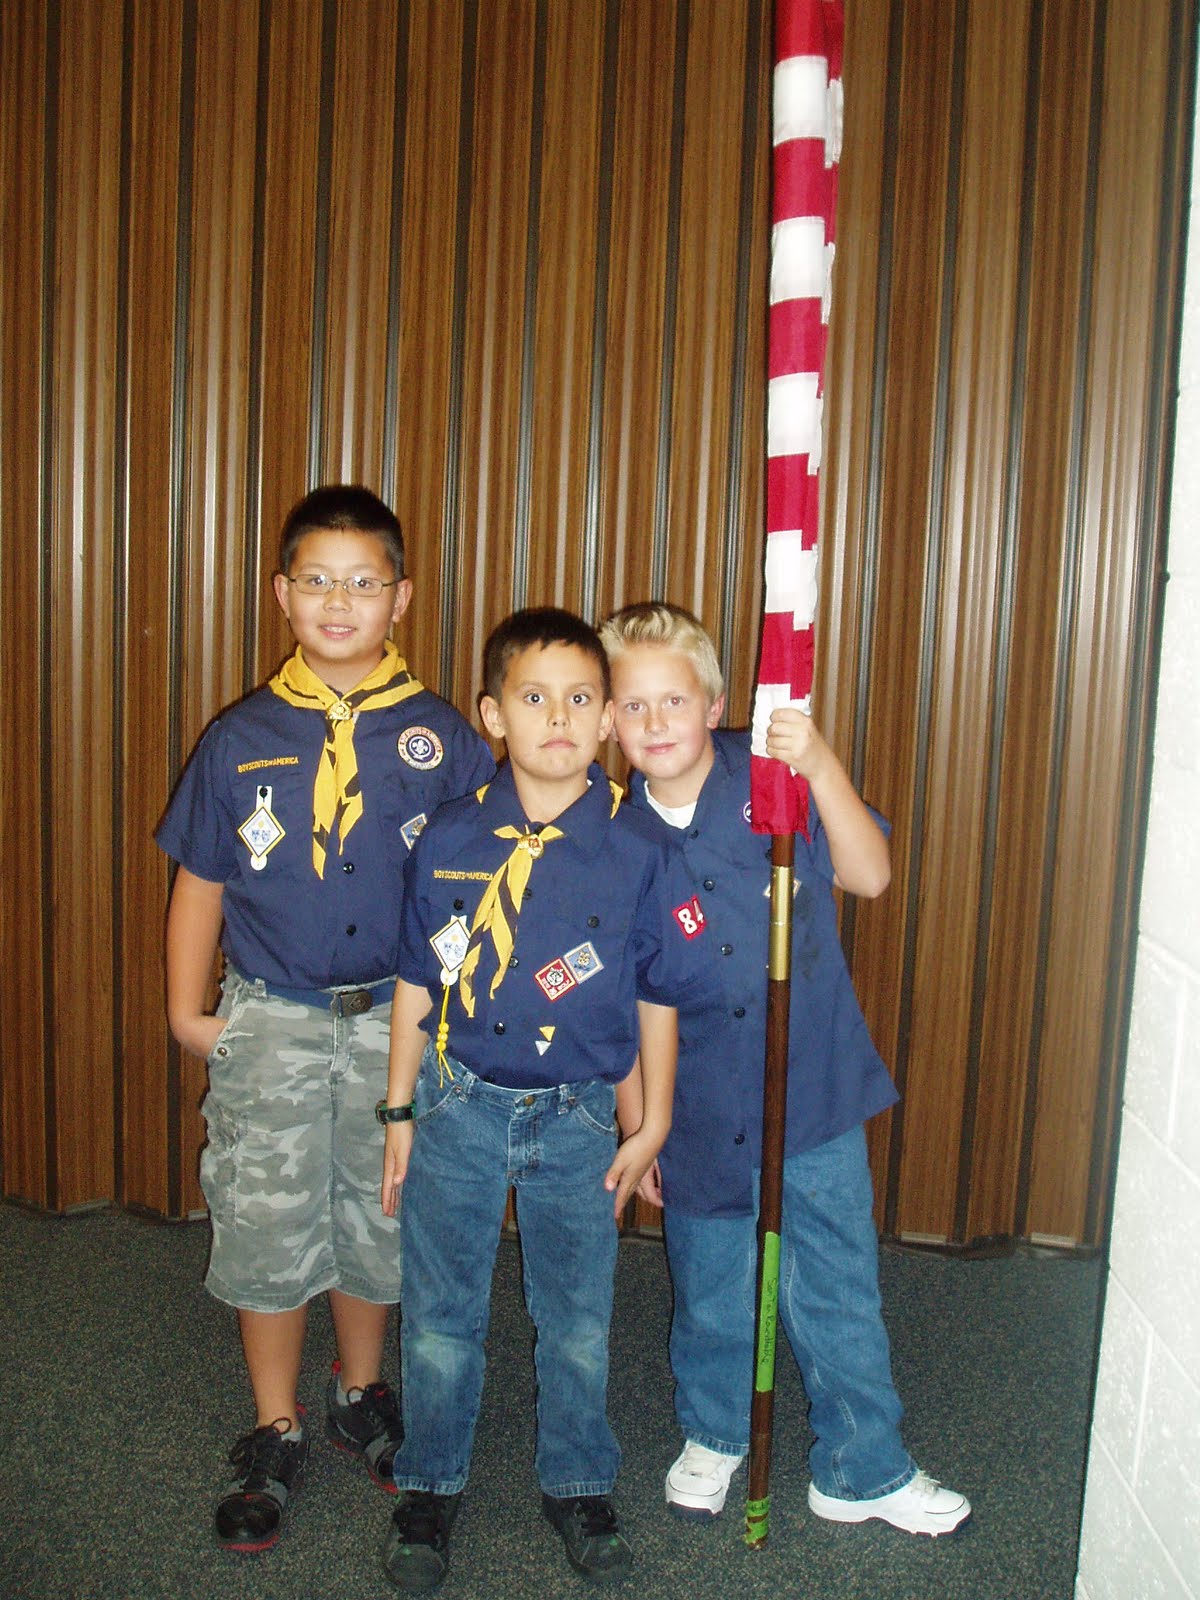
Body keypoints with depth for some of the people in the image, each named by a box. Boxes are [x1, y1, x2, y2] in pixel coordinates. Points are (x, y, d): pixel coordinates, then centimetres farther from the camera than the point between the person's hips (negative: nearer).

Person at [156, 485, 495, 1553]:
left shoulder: (442, 741, -5)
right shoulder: (241, 740, -2)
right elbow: (200, 884, 6)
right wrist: (186, 1011, 4)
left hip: (397, 1020, 0)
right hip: (270, 1022, 0)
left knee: (379, 1218, 15)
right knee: (266, 1226, 8)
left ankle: (362, 1395, 40)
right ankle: (277, 1434, 30)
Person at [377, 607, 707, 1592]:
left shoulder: (637, 851, -9)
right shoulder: (449, 839, -7)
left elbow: (658, 997, -1)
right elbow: (419, 984, 2)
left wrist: (653, 1124, 4)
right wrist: (401, 1112, 5)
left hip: (578, 1117, 0)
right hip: (459, 1105, 1)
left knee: (578, 1321, 15)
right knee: (439, 1317, 14)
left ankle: (579, 1485, 39)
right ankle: (430, 1486, 37)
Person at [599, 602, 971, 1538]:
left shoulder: (774, 778, -7)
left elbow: (868, 876, -16)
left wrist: (821, 765, -27)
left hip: (815, 1090, -1)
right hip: (699, 1109, 1)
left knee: (837, 1296, 11)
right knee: (712, 1293, 18)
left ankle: (866, 1472, 33)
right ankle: (713, 1436, 45)